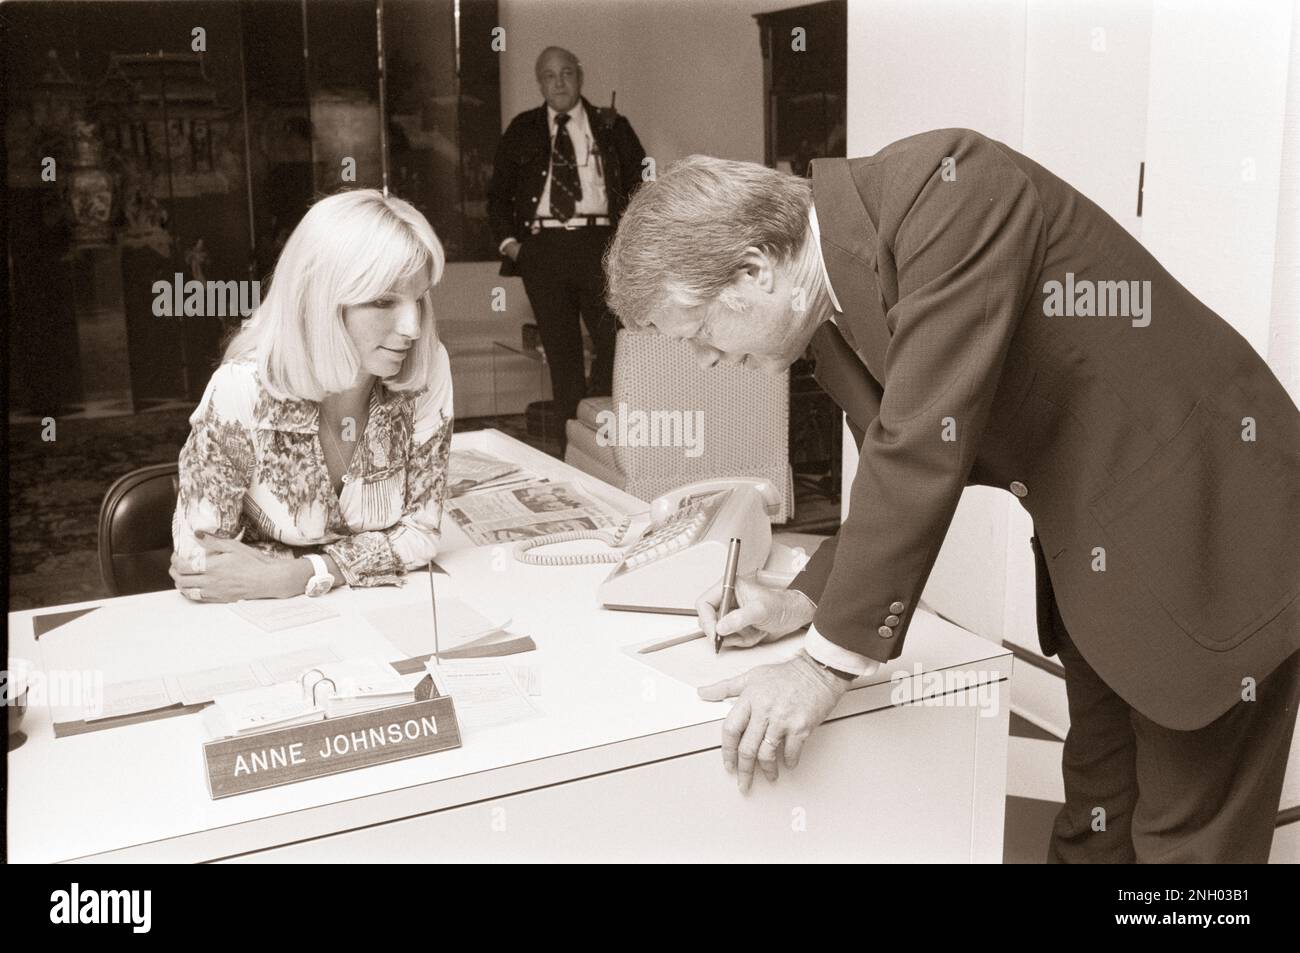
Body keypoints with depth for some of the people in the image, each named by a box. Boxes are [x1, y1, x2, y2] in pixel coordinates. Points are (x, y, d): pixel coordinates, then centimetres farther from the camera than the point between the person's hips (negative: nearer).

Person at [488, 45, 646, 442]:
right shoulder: (522, 131, 13)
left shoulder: (612, 127, 12)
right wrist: (508, 240, 2)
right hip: (542, 246, 1)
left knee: (615, 340, -11)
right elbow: (498, 193, 16)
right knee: (561, 351, 2)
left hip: (600, 242, -1)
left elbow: (641, 184, 13)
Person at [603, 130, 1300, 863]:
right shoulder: (837, 321, 0)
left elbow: (929, 446, -31)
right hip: (1097, 548, 8)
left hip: (1210, 525, -8)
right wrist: (805, 602, -3)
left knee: (1188, 836, 4)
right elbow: (902, 470, 10)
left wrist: (833, 661, -25)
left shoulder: (947, 188, -26)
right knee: (1096, 818, 18)